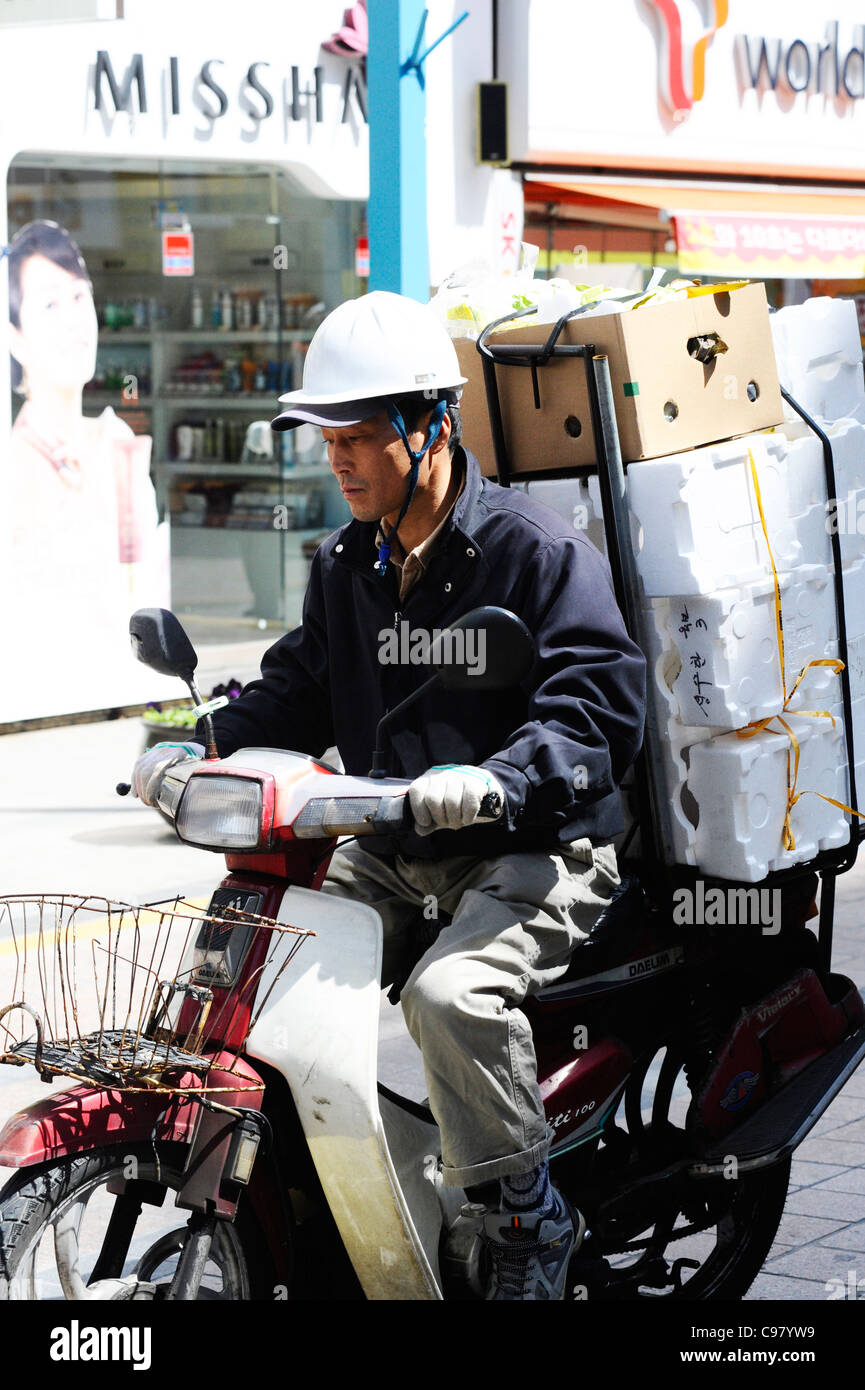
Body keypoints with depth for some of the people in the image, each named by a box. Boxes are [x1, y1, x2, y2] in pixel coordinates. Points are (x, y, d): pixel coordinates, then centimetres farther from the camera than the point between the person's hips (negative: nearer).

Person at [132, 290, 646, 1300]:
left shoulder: (538, 553, -11)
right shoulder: (345, 566, 13)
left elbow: (599, 706, -19)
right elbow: (297, 691, 15)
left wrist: (496, 782, -37)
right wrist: (200, 751, -4)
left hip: (536, 851, -7)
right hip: (392, 849, 7)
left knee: (450, 993, -33)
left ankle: (529, 1218, -13)